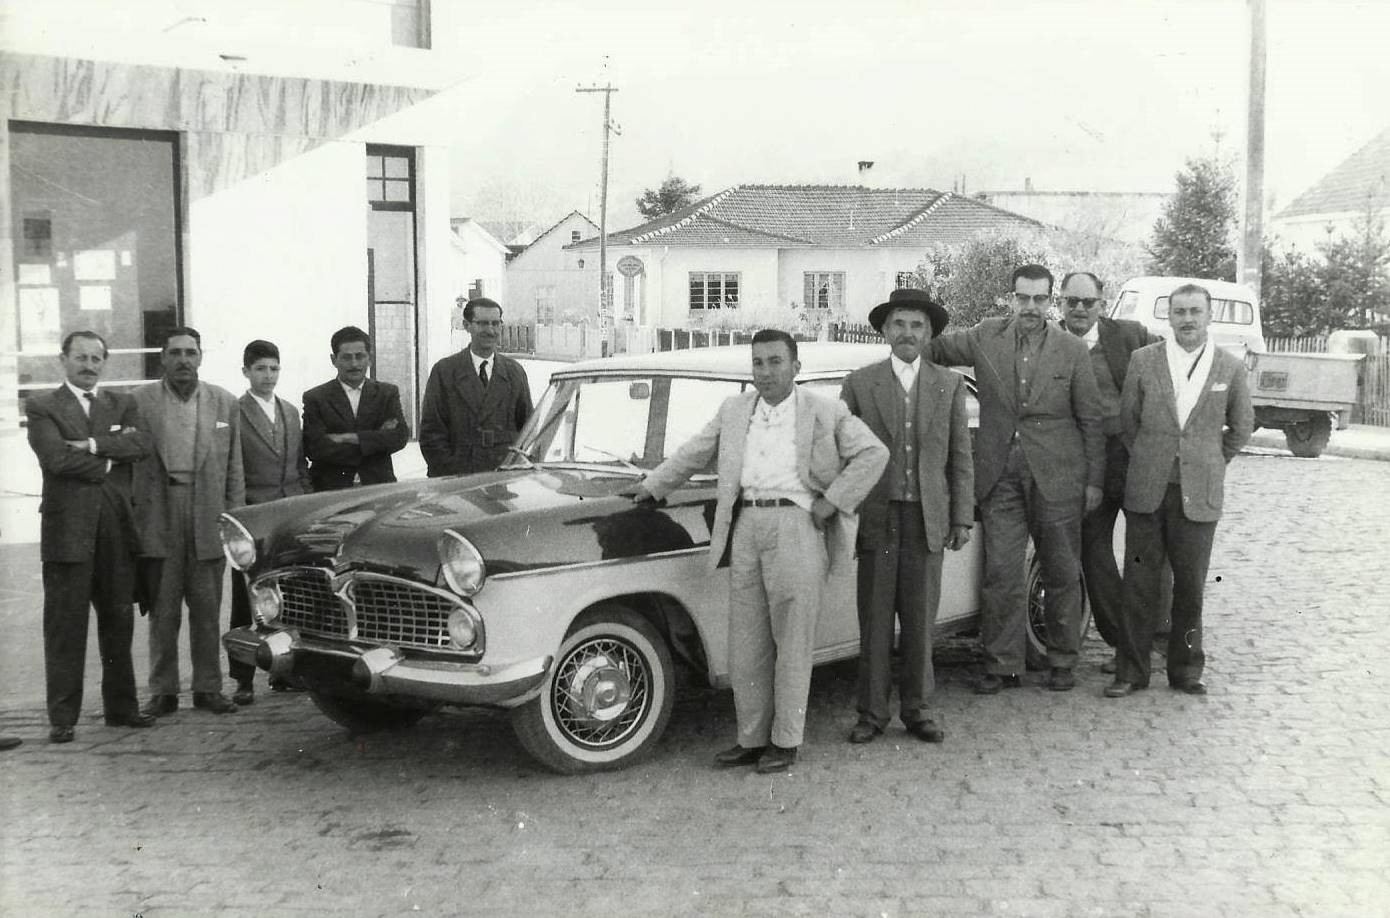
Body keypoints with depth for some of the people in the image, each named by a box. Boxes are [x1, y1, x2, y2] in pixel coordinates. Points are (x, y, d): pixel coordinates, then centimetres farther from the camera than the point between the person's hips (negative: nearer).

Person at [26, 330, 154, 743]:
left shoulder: (122, 404, 14)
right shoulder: (42, 408, 4)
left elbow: (141, 444, -4)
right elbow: (56, 457, -12)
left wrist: (92, 445, -14)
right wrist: (109, 463, -6)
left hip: (116, 528, 4)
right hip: (67, 527, -3)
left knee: (119, 622, 9)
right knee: (65, 627, -1)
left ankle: (120, 706, 19)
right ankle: (62, 717, 4)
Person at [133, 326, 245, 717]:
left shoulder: (224, 402, 9)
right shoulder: (140, 401, 3)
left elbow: (234, 468, 9)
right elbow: (128, 461, 2)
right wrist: (132, 519, -5)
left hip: (208, 517, 1)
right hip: (158, 514, -1)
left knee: (207, 609, 6)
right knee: (162, 609, 4)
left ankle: (208, 688, 14)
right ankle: (163, 691, 11)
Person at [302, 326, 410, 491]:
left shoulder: (387, 393, 10)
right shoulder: (315, 398, 4)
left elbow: (400, 437, -3)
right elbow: (315, 448, -8)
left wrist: (349, 437, -11)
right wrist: (377, 438, -8)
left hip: (378, 486, 2)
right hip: (331, 490, -2)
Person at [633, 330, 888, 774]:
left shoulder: (826, 412, 2)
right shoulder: (733, 411, 14)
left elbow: (874, 453, 1)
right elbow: (694, 453, 24)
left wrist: (832, 501, -6)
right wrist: (652, 486, 24)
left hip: (796, 525, -4)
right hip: (745, 527, 4)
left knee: (792, 641, -1)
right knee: (747, 641, 6)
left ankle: (786, 741, 8)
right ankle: (752, 737, 15)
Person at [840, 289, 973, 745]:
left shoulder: (950, 385, 8)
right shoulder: (859, 383, 4)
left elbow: (961, 457, 8)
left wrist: (963, 518, 3)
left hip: (928, 521, 1)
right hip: (877, 519, -1)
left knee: (920, 621, 6)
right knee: (874, 621, 1)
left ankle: (915, 709, 17)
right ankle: (871, 712, 10)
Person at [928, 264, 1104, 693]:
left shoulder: (1072, 351, 1)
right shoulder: (985, 337, 4)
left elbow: (1091, 420, 3)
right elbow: (935, 348, 13)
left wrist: (1095, 480, 1)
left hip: (1057, 475, -1)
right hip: (1000, 473, 1)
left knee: (1062, 574, 8)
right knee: (1000, 573, 1)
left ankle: (1062, 662, 22)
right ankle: (1001, 665, 11)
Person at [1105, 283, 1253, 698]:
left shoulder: (1230, 367, 3)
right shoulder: (1143, 361, 3)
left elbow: (1242, 426, 14)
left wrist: (1211, 463, 13)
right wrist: (1147, 462, 11)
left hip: (1199, 493, 0)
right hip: (1146, 490, 0)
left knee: (1190, 585, 5)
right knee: (1138, 583, 3)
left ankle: (1186, 668, 18)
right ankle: (1131, 671, 10)